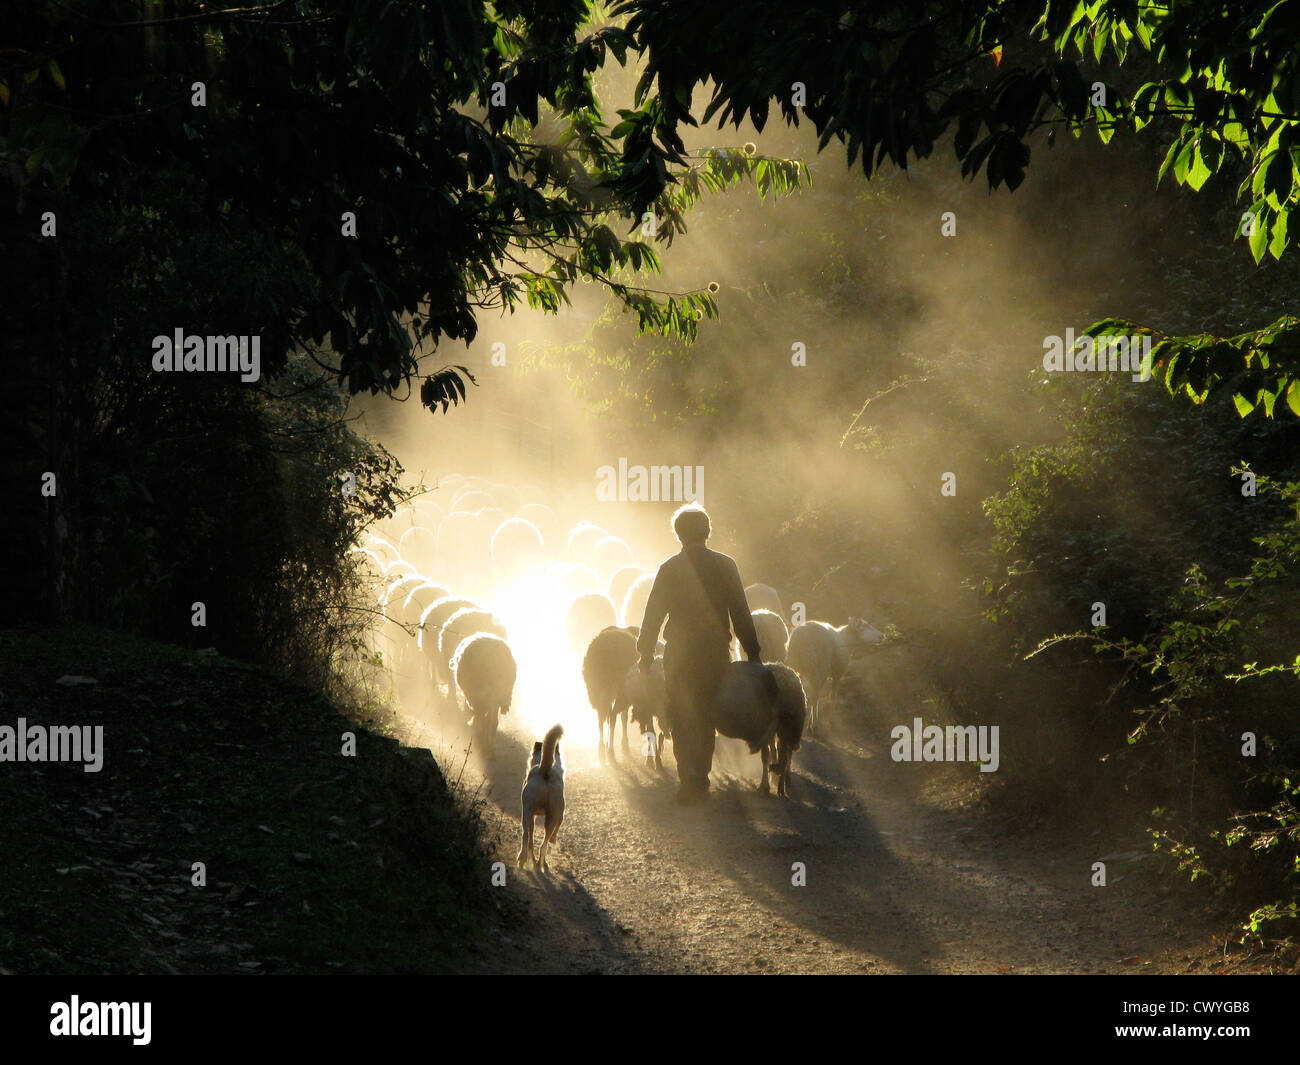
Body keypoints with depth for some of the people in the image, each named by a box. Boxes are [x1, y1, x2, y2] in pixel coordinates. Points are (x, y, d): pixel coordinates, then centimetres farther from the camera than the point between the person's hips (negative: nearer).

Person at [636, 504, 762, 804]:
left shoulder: (669, 568, -3)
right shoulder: (725, 565, 0)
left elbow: (653, 614, 0)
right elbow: (741, 613, 2)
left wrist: (646, 655, 9)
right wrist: (752, 652, 7)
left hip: (680, 655, -2)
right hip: (716, 654, 2)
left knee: (681, 718, 2)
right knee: (707, 717, 13)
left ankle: (689, 774, -17)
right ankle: (701, 781, 17)